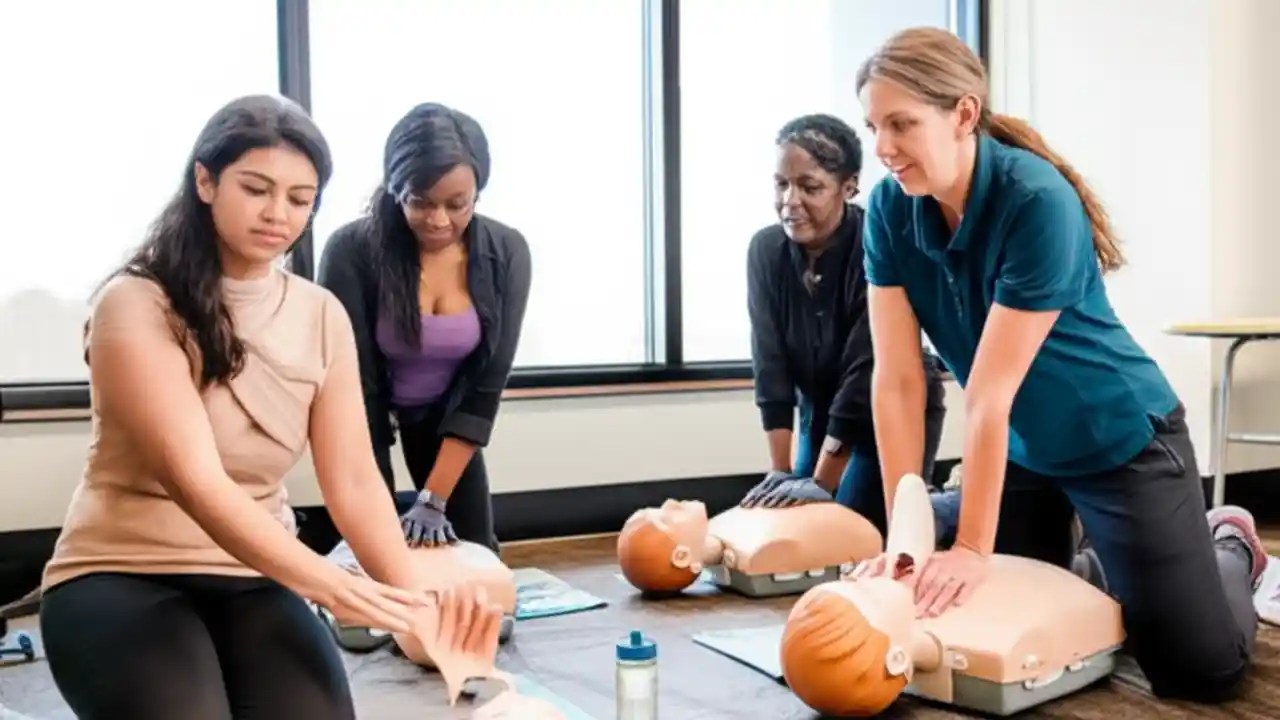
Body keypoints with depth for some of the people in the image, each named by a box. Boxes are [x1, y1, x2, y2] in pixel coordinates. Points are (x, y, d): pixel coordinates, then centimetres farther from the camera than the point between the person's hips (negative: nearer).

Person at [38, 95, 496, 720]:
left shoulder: (322, 316, 0)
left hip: (254, 580, 3)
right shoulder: (137, 304, -14)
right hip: (120, 578, -3)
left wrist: (414, 599, -19)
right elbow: (196, 480, -23)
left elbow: (354, 482, -5)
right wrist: (324, 583, -35)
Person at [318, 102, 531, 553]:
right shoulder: (351, 251, -30)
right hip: (363, 413, -2)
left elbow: (486, 384, -18)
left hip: (445, 412, 2)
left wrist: (434, 499, -22)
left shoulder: (506, 253, -22)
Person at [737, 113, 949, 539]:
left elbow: (865, 376, -29)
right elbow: (771, 369, -14)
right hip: (820, 412, 6)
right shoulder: (765, 251, -13)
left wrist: (822, 484, -29)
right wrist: (780, 472, -17)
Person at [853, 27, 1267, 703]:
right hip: (1021, 448, 5)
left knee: (1203, 667, 1)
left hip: (1118, 440, -5)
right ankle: (1093, 564, 39)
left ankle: (1231, 546, 31)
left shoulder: (1038, 201, -30)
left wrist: (972, 548, -26)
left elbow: (989, 393, -31)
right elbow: (897, 380, -17)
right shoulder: (889, 209, -14)